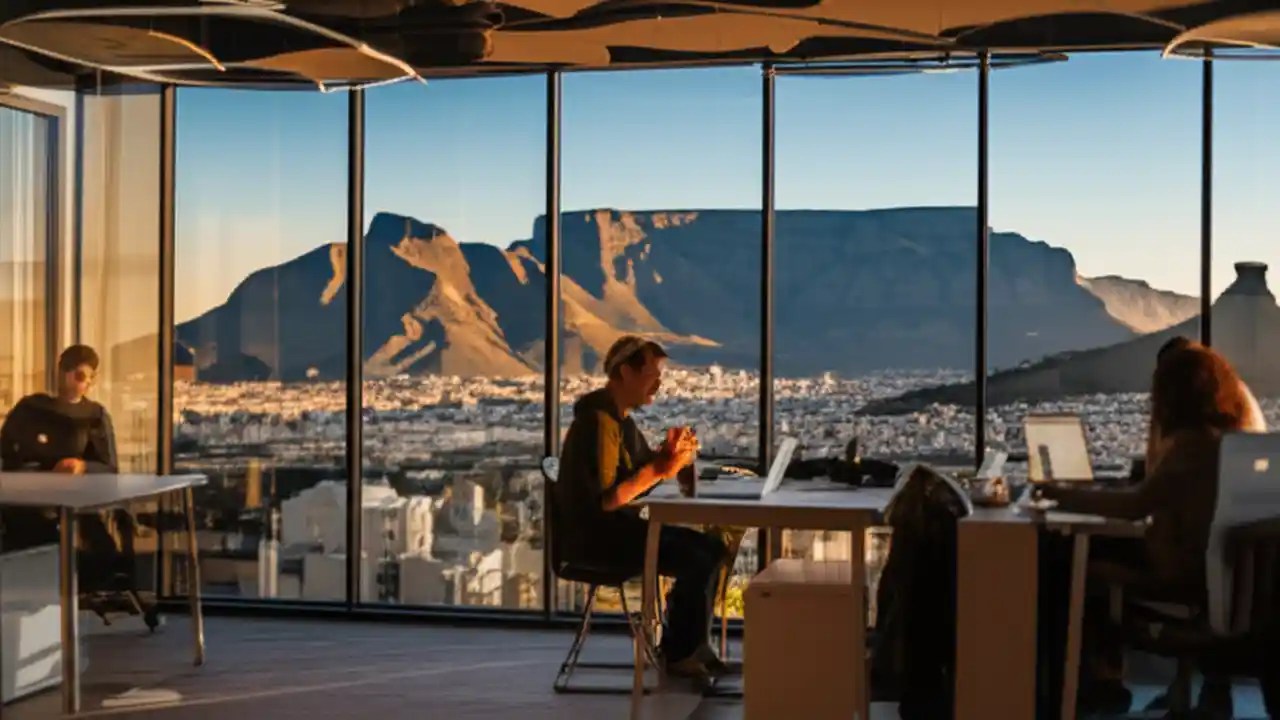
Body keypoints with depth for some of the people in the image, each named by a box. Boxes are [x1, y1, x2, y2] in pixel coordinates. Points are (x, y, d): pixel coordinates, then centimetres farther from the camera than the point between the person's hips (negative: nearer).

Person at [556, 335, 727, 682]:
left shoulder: (622, 418, 13)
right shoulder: (598, 422, -20)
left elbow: (640, 478, 12)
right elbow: (603, 500, -26)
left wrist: (669, 455, -8)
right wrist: (659, 470, -22)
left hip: (619, 527, 10)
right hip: (595, 534, -10)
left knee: (711, 548, 4)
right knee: (697, 562, -19)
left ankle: (688, 647, 8)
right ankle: (682, 653, -1)